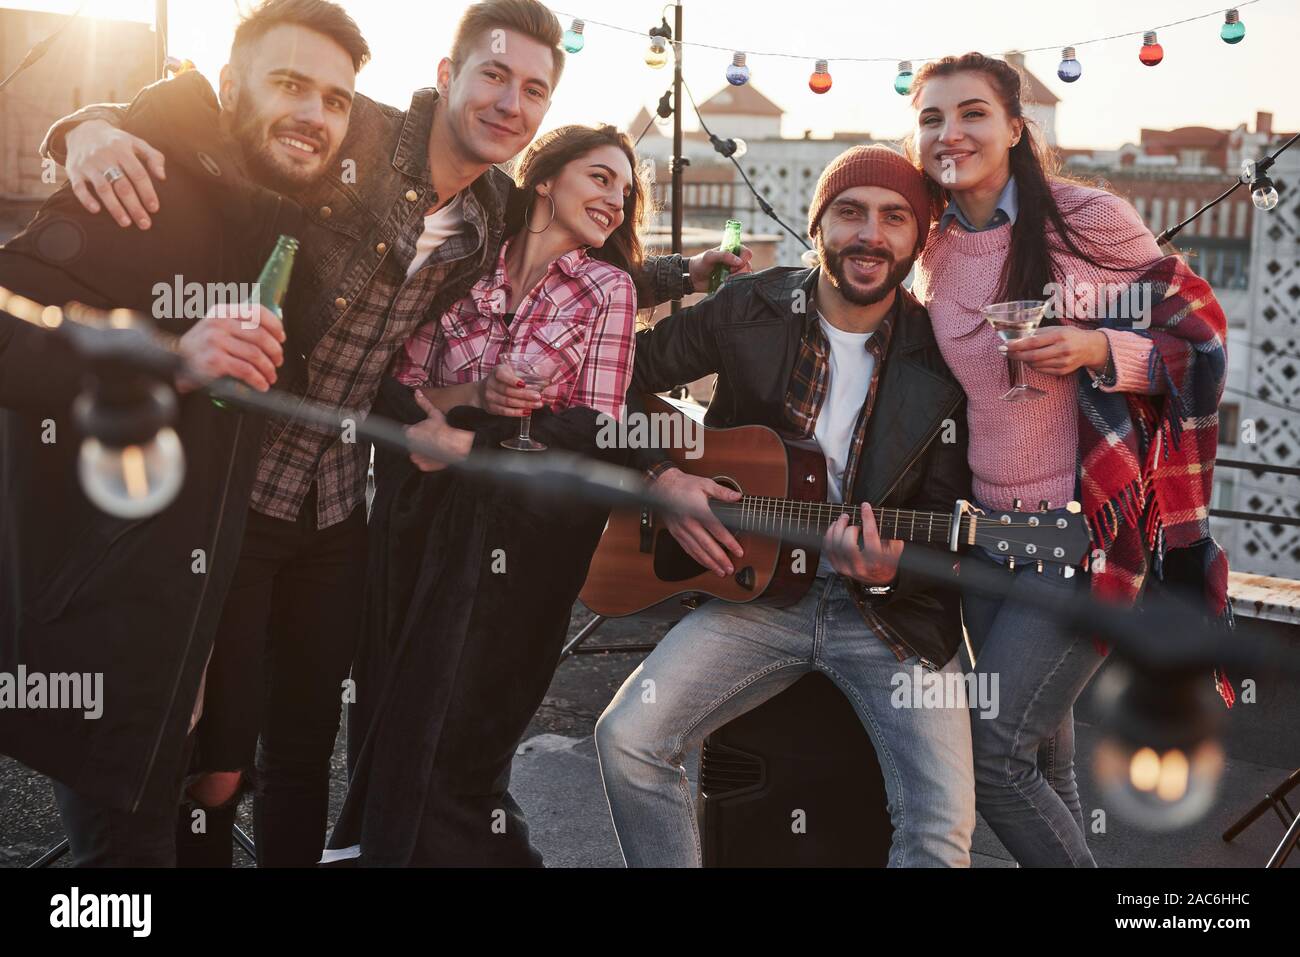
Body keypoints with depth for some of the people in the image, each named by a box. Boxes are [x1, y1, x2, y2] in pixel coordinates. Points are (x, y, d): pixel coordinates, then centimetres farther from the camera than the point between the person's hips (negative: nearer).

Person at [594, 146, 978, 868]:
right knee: (627, 737, -18)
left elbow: (945, 527, -1)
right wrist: (660, 476, -6)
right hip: (761, 586, 2)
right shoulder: (750, 312, 0)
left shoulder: (942, 360, -4)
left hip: (891, 612, -1)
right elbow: (625, 379, 9)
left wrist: (890, 571, -22)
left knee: (944, 825, -19)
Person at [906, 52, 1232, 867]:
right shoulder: (934, 251, 5)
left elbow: (1200, 333, -5)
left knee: (992, 751, -9)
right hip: (987, 527, 6)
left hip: (1088, 529, -6)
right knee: (1043, 755, 14)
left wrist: (1099, 351, -21)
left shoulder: (1088, 219, -10)